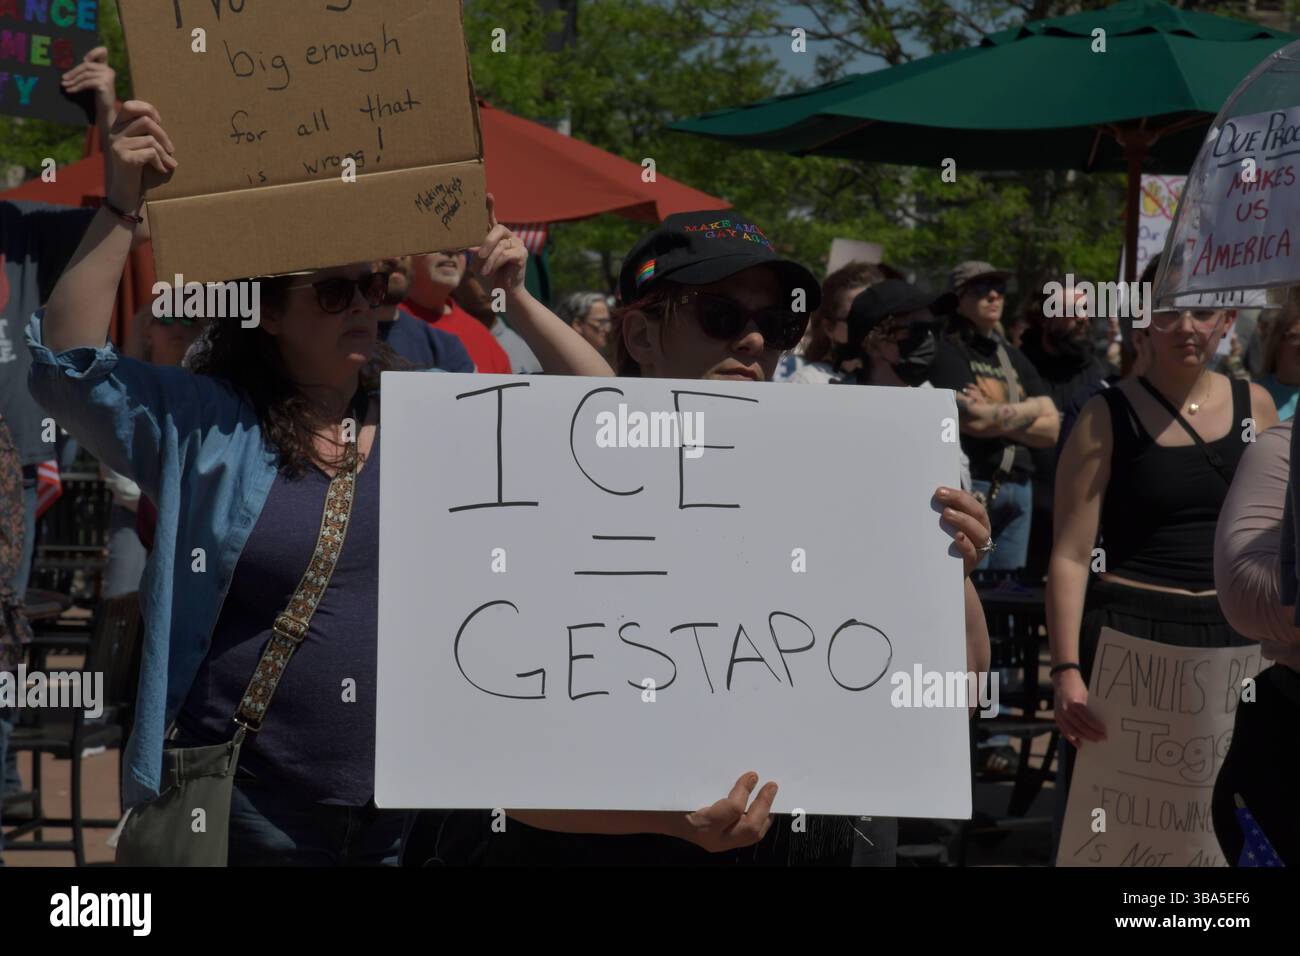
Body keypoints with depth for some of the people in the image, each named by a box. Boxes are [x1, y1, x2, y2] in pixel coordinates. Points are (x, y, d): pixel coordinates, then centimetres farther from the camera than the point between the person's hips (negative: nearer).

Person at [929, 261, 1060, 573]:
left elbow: (1051, 429, 11)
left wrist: (995, 419, -5)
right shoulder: (947, 352, -1)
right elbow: (972, 418, -15)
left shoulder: (1013, 358, 19)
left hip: (1018, 487, 7)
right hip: (971, 486, -7)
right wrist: (1029, 409, 2)